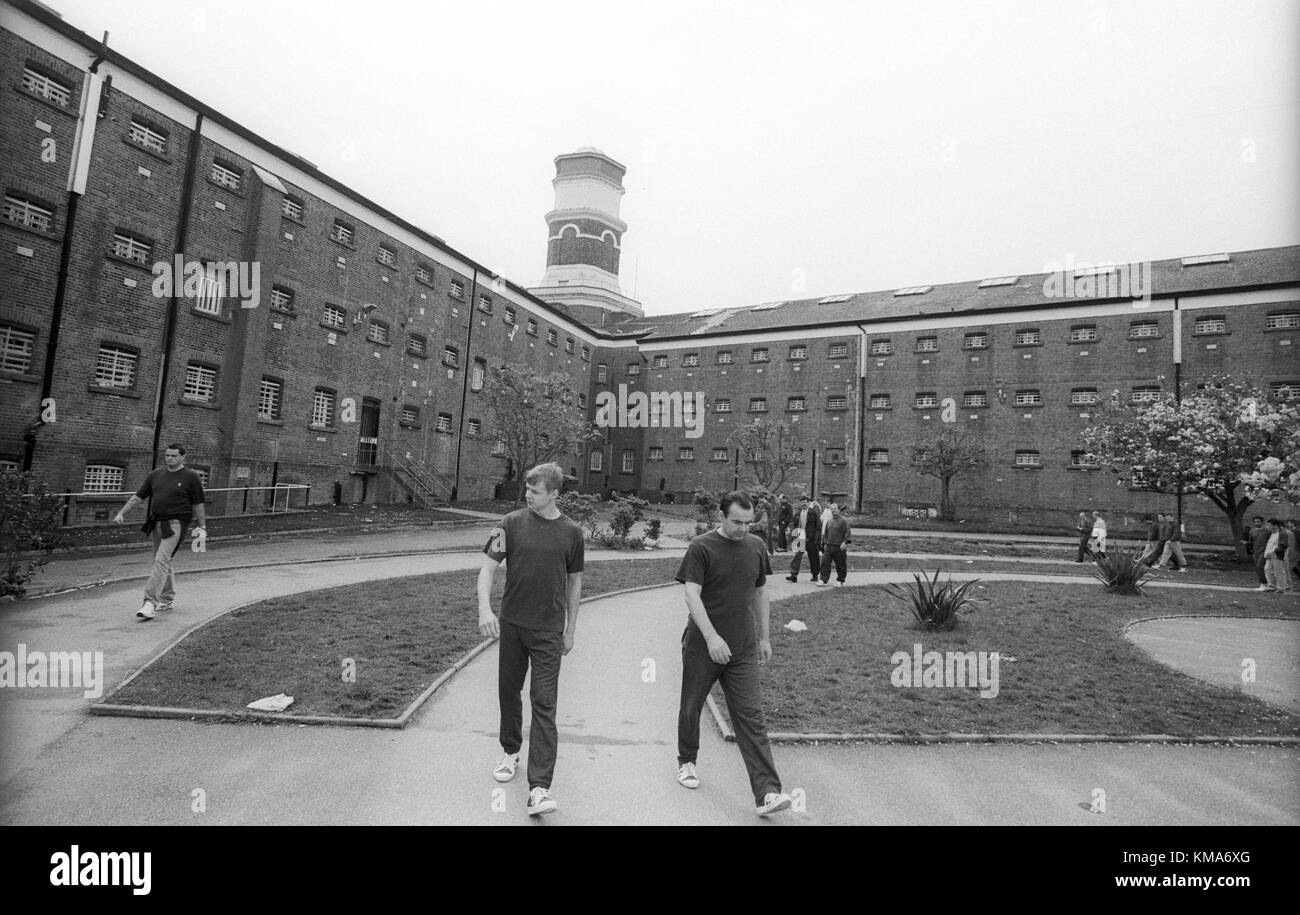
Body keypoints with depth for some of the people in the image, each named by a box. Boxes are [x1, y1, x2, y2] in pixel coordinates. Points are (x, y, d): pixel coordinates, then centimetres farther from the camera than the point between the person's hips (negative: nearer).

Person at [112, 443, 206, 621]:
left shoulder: (191, 477, -3)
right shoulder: (155, 474, 10)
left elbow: (198, 504, -1)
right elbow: (138, 496, 14)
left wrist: (202, 527, -2)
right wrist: (121, 513, 6)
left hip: (176, 524, -6)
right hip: (156, 523, 6)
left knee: (161, 561, -15)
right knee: (163, 562, 14)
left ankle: (150, 602, -16)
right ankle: (167, 599, 27)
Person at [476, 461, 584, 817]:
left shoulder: (571, 532, -2)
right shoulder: (511, 524, -3)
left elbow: (574, 582, 7)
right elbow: (488, 567, -4)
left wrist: (570, 630, 9)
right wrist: (484, 608, -20)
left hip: (549, 631, -2)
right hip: (511, 624, 2)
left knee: (544, 705, -4)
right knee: (508, 691, 16)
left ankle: (539, 787, -1)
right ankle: (511, 751, 41)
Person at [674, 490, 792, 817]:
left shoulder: (756, 547, 5)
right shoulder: (701, 548, -11)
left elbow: (760, 594, 15)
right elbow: (691, 594, -17)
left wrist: (765, 637, 14)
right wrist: (712, 637, -25)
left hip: (743, 650, 3)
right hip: (701, 647, -3)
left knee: (751, 718, -2)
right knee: (691, 708, 14)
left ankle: (767, 793, -1)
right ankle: (686, 762, 39)